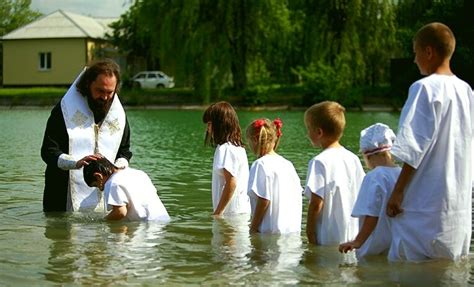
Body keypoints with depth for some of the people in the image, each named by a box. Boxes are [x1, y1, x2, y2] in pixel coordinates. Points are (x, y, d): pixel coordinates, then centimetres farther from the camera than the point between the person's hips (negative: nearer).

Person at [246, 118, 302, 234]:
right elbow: (298, 197, 12)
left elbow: (264, 200, -16)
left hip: (270, 231, -8)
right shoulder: (288, 164, 10)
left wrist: (253, 228, -9)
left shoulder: (261, 164, -12)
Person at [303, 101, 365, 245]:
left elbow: (316, 203, -17)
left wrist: (310, 234, -8)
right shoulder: (353, 159, 6)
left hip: (328, 238, -6)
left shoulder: (319, 162, -14)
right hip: (354, 236, 6)